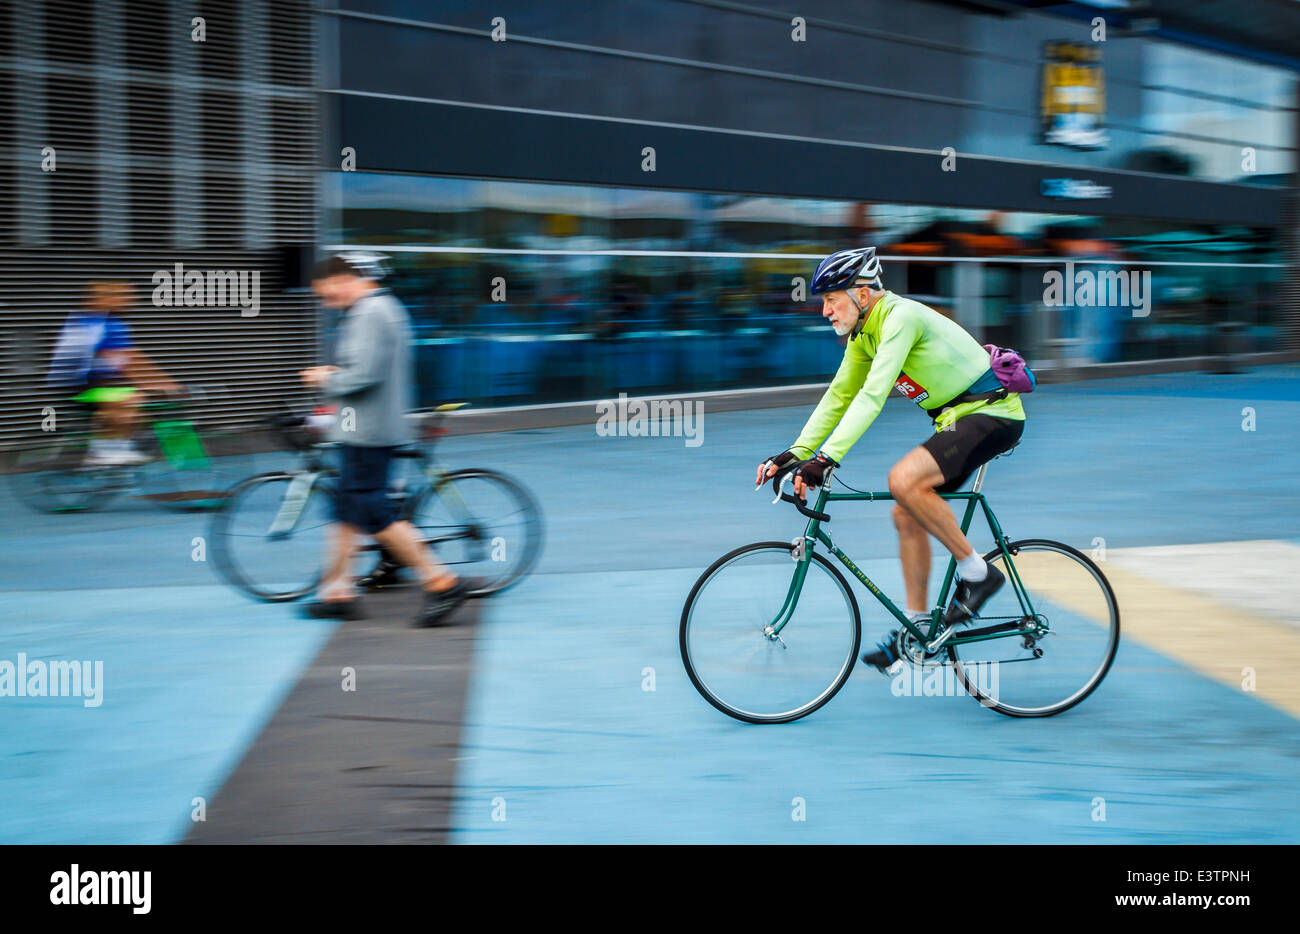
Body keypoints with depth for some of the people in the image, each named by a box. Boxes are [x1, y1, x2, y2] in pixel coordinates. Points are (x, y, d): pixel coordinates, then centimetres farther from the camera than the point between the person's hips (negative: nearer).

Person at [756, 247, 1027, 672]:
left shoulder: (900, 317, -22)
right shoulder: (863, 334, 7)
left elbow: (873, 396, -31)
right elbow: (839, 397, 13)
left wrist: (827, 457, -37)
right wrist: (795, 453, 4)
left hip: (992, 414, -10)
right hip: (956, 415, 10)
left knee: (904, 480, -26)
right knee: (907, 514, 4)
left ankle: (976, 571, -12)